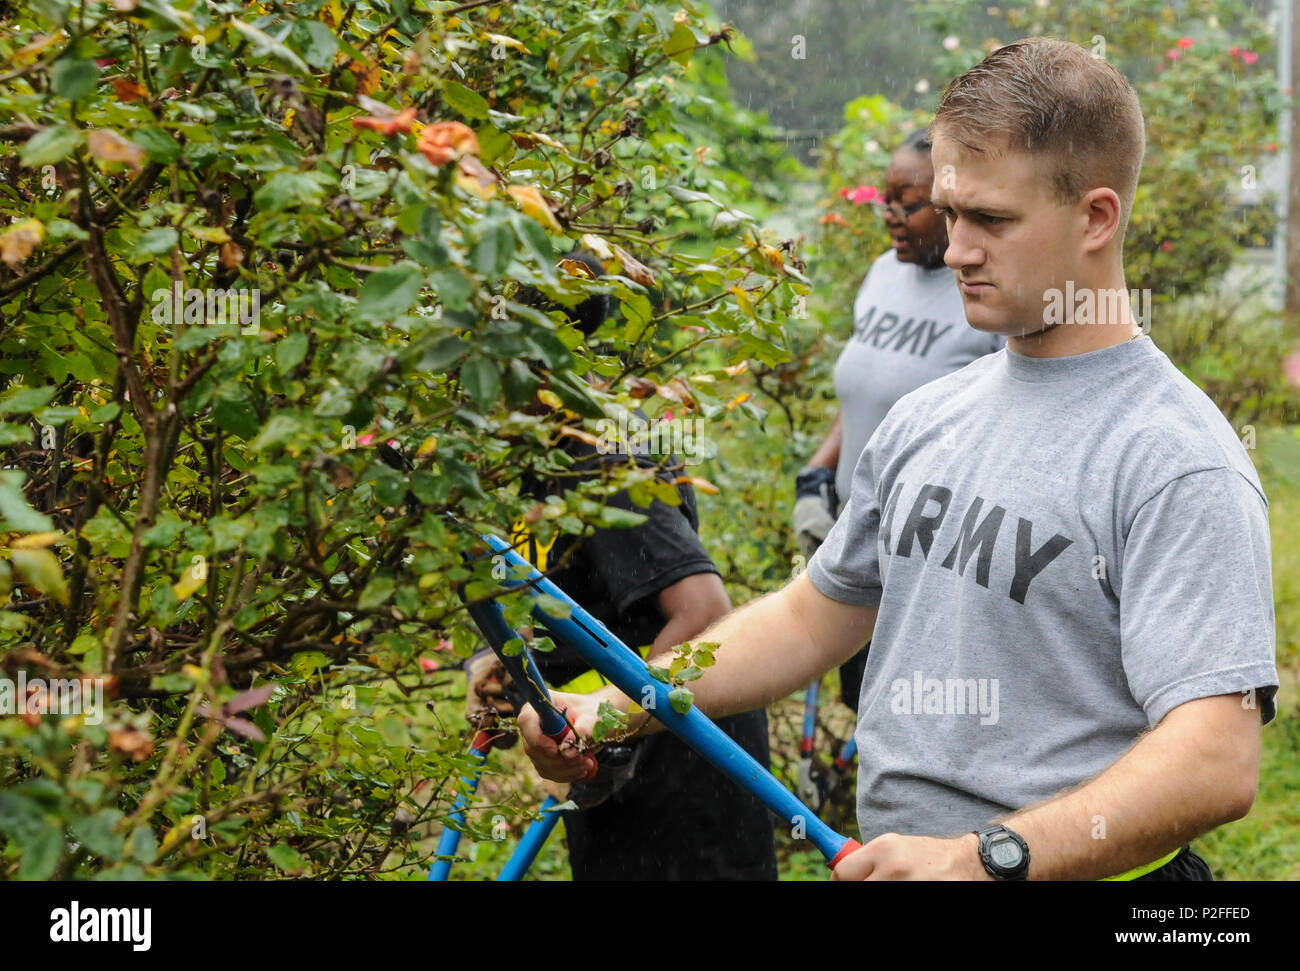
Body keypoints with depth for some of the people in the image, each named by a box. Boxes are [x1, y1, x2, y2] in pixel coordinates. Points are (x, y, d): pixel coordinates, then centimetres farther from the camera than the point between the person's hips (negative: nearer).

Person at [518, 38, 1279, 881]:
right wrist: (611, 710, 6)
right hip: (885, 853, 7)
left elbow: (1217, 762, -26)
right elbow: (816, 614, 17)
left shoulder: (1179, 462, -18)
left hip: (1061, 868, -7)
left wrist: (987, 855, -35)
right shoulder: (928, 420, 8)